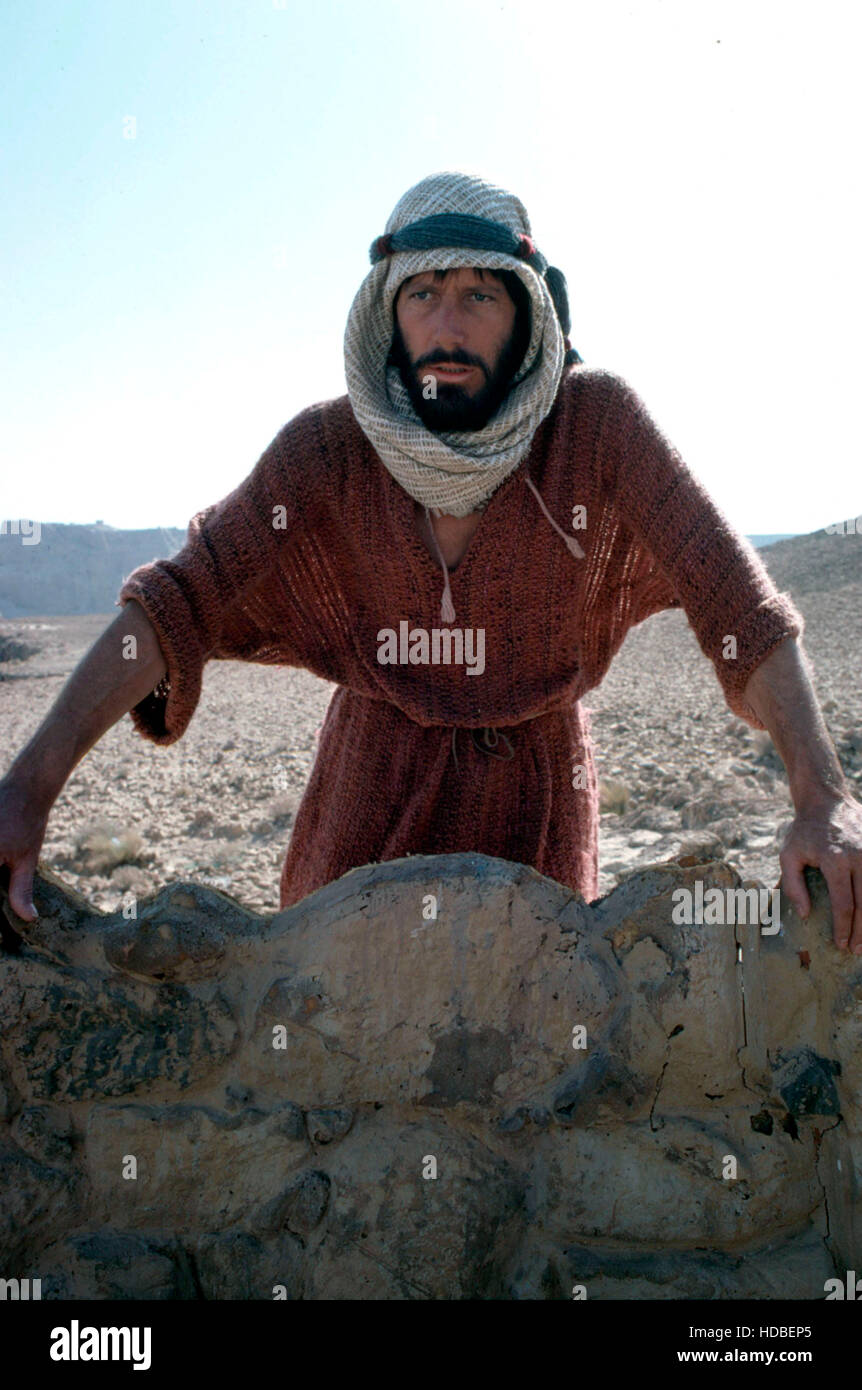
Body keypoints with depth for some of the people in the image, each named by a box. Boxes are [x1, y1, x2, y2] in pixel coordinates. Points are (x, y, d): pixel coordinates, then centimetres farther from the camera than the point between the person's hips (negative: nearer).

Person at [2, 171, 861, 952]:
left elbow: (734, 598, -16)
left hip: (535, 785, 0)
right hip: (374, 786, 1)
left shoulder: (597, 423, -15)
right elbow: (178, 602, -15)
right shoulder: (330, 447, -12)